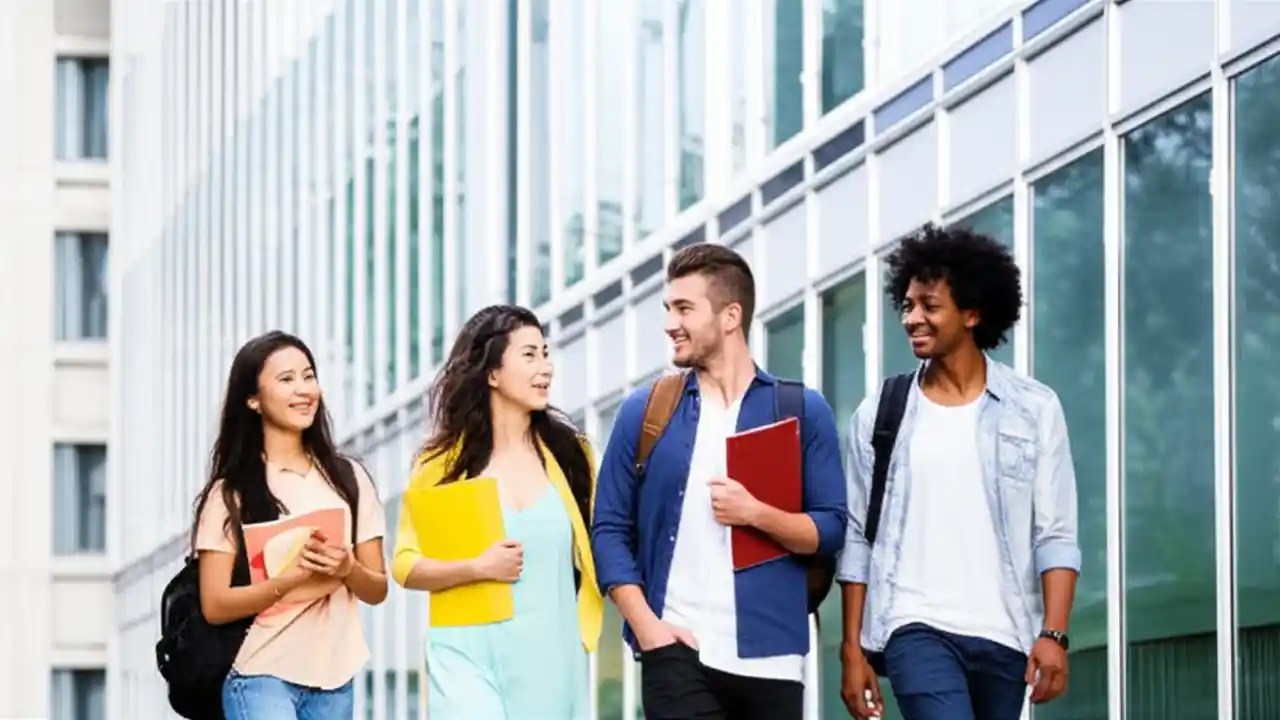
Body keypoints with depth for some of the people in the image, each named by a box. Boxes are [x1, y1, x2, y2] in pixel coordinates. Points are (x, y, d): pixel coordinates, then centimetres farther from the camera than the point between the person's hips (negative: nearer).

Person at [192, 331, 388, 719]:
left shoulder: (348, 478, 8)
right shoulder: (231, 493, -2)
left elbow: (378, 589, 10)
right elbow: (215, 606, -7)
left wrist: (348, 569, -13)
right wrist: (291, 578, -21)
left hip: (333, 679, 4)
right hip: (261, 677, -4)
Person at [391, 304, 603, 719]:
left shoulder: (568, 452, 7)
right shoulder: (444, 461, 2)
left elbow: (593, 553, 16)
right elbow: (405, 565, 2)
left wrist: (583, 632, 6)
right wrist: (478, 568, -14)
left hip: (552, 658, 2)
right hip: (470, 655, -2)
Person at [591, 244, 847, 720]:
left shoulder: (802, 411, 6)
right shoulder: (645, 411, 7)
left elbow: (831, 529, 3)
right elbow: (609, 529, 5)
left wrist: (757, 514, -14)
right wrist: (644, 623, -8)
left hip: (771, 656, 1)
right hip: (679, 650, -1)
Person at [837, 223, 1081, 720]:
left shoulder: (1034, 409, 3)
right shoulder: (879, 415, 5)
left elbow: (1055, 535, 0)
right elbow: (858, 540, 7)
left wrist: (1053, 633, -12)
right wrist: (853, 648, 2)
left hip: (1005, 636, 1)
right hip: (917, 628, -1)